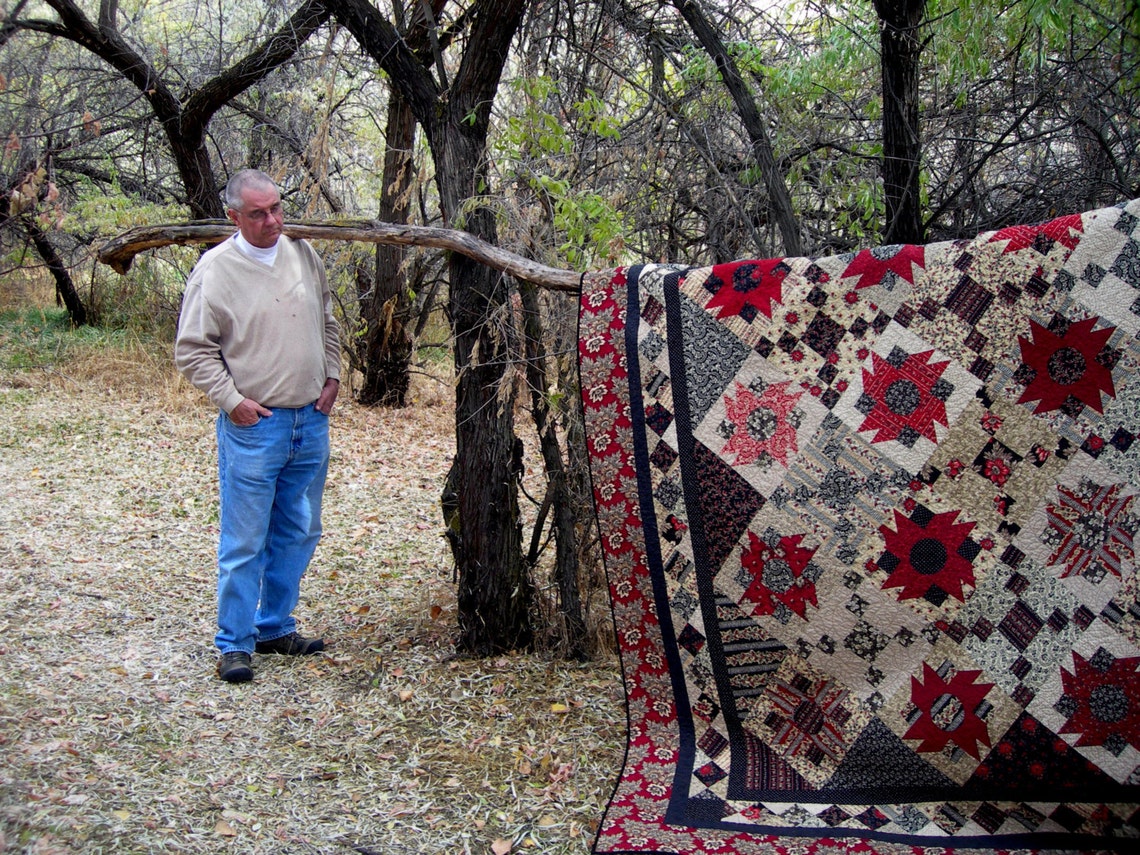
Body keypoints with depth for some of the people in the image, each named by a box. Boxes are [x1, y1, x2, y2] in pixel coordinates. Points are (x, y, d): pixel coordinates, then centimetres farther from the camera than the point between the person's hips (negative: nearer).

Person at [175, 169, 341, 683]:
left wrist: (332, 376, 10)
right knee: (244, 542, -1)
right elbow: (193, 350, -6)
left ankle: (276, 628, 28)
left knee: (298, 535, 14)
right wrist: (231, 399, -13)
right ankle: (234, 644, 11)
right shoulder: (216, 268, -9)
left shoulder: (302, 254, 7)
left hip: (312, 423, 6)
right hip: (254, 426, -6)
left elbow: (327, 322, 20)